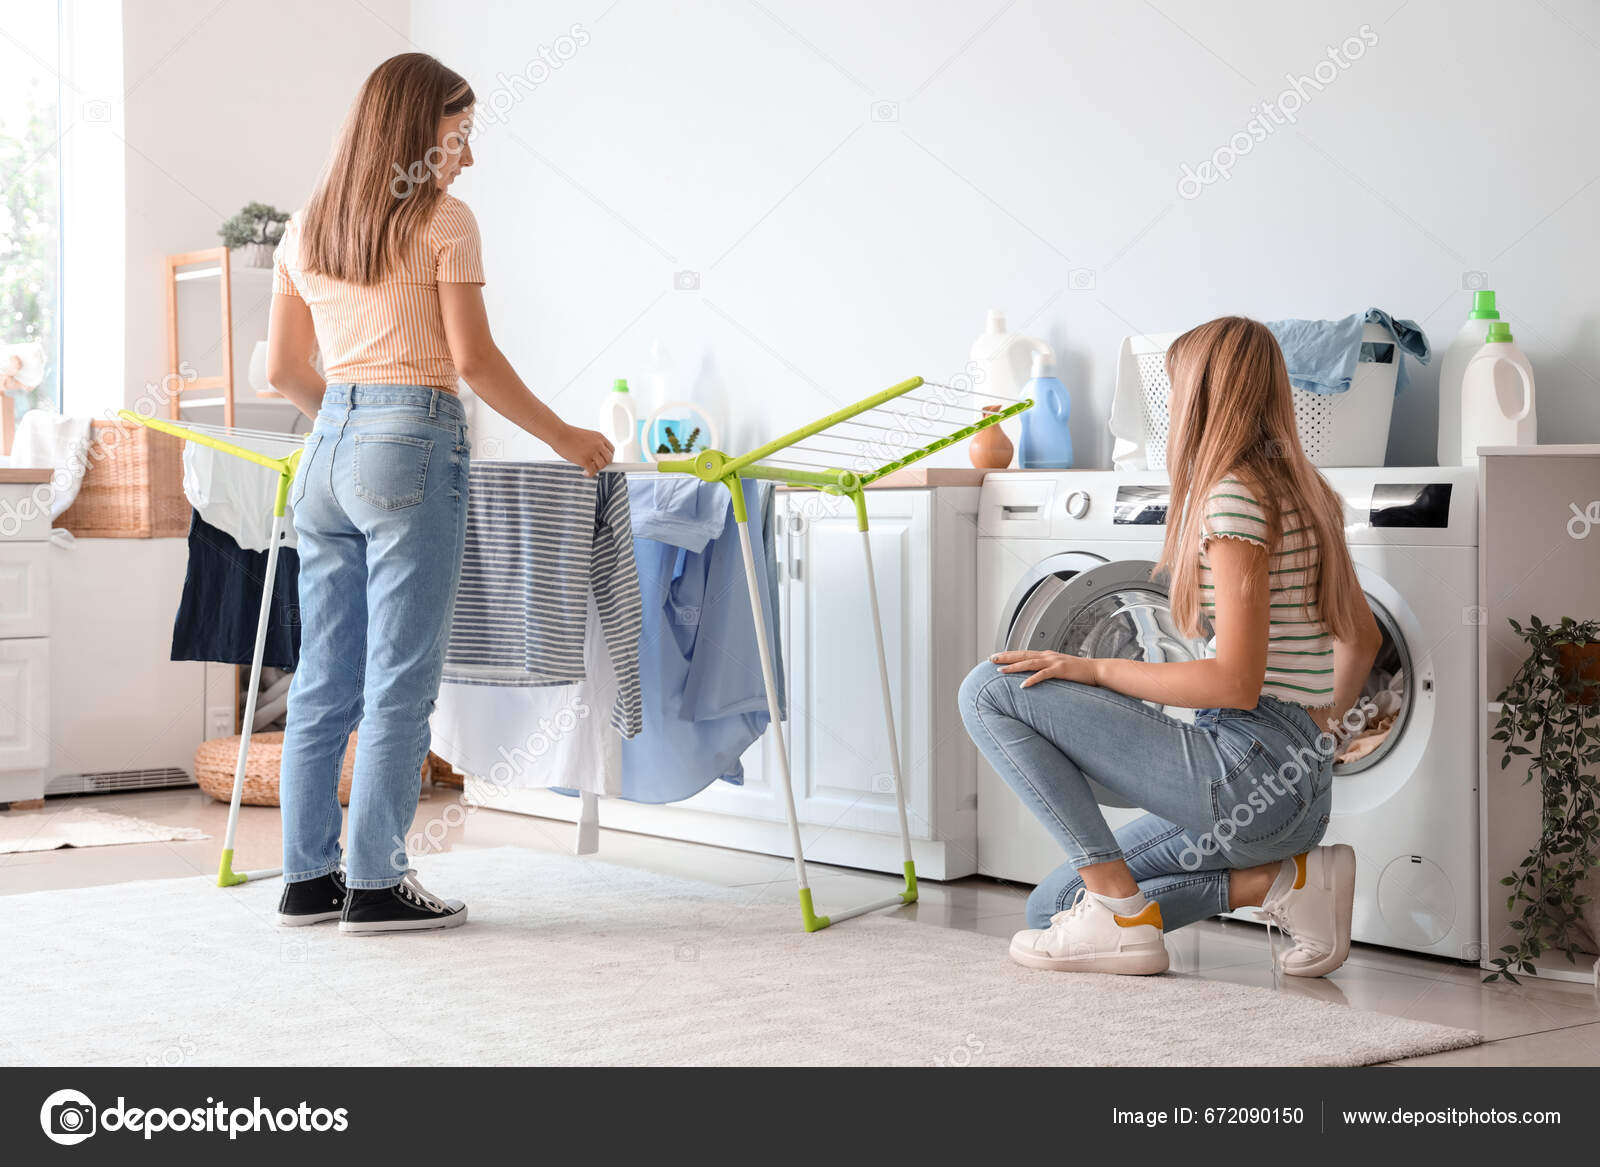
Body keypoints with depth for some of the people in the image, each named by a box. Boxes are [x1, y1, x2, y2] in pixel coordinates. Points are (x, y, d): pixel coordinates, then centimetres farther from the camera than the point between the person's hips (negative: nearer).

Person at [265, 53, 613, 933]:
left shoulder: (305, 230, 15)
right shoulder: (443, 220, -4)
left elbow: (283, 370, 16)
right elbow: (474, 359, -8)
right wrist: (562, 436, 2)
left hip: (328, 451, 7)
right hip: (411, 447, -7)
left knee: (324, 678, 10)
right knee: (400, 679, -3)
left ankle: (307, 877, 15)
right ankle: (374, 884, 0)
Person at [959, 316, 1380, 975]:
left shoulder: (1234, 496, -14)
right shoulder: (1302, 493, 15)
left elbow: (1235, 683, -20)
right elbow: (1362, 638, 24)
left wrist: (1094, 670, -13)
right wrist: (1324, 725, 33)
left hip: (1249, 772, -10)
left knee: (989, 689, -9)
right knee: (1053, 908, 16)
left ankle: (1119, 909, -9)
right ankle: (1284, 879, 6)